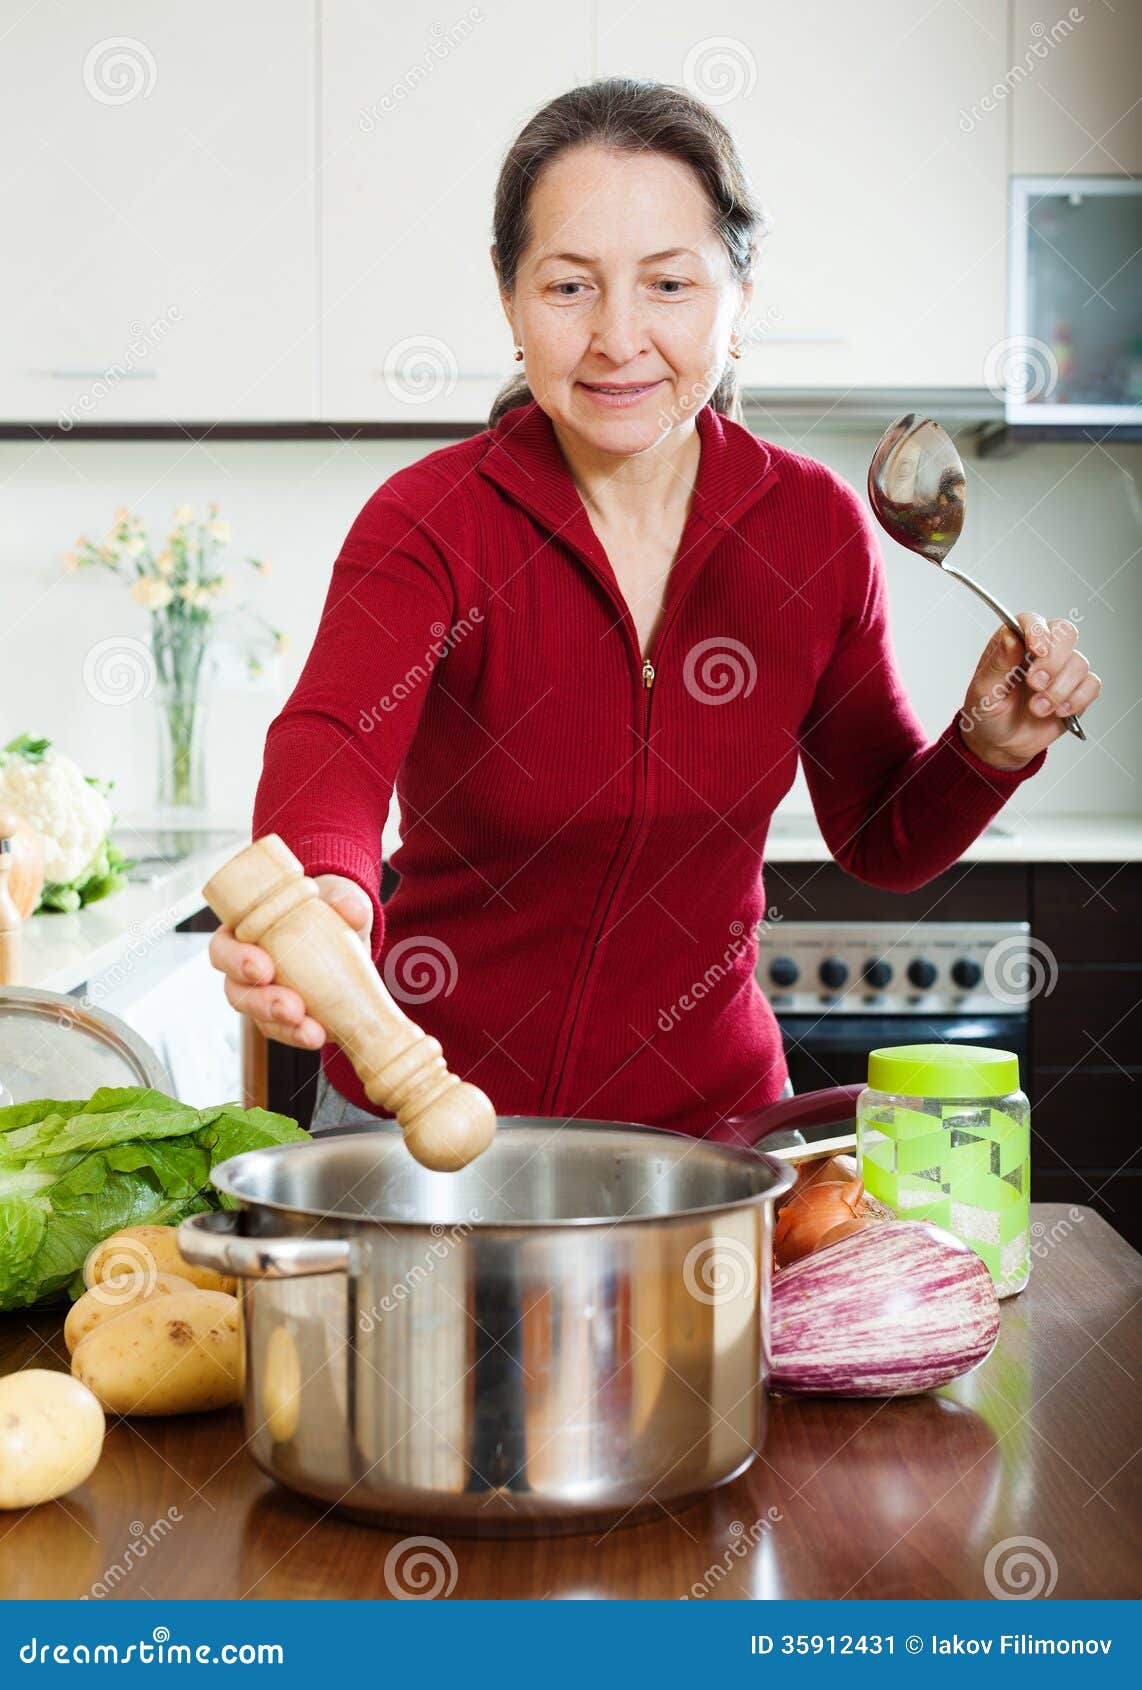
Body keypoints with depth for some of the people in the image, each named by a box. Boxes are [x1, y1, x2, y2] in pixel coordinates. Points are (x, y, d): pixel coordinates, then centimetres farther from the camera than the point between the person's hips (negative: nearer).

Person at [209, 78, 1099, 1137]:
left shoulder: (815, 523, -7)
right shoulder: (431, 521, -16)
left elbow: (883, 840, 4)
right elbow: (331, 743, -35)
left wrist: (989, 748, -16)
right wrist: (322, 895, -57)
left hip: (706, 1114, 2)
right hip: (430, 1117, -2)